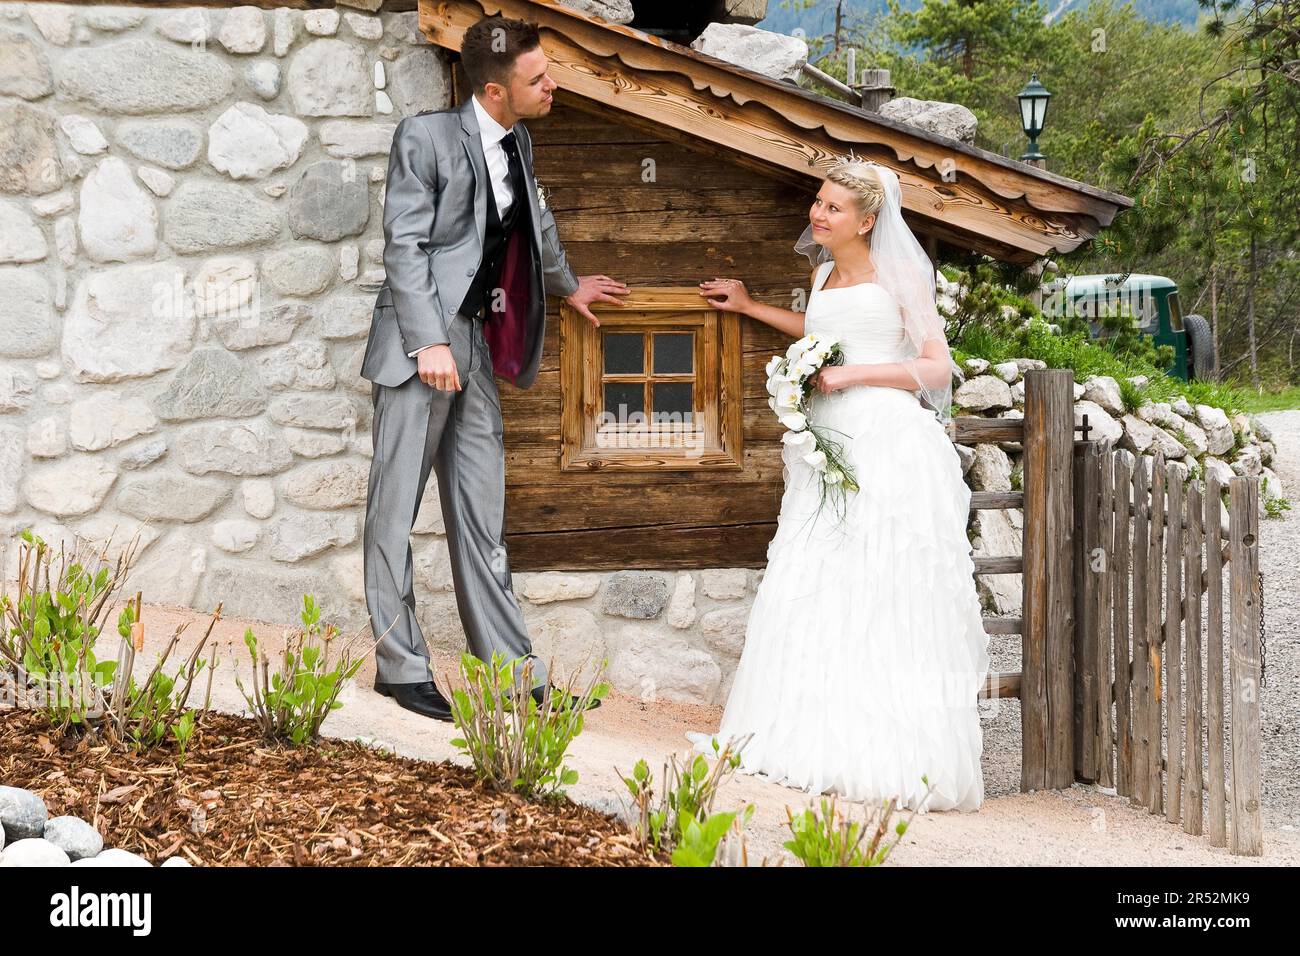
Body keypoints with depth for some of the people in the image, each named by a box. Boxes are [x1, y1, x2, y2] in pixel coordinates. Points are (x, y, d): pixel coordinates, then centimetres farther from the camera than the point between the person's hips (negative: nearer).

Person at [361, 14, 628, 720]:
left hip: (478, 347, 7)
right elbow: (404, 245, -14)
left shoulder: (518, 143, 11)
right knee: (395, 508, 0)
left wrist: (568, 285, 43)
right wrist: (428, 343, -20)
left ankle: (512, 669, 13)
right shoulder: (425, 137, -10)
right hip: (420, 344, -7)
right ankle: (399, 664, 8)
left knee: (481, 517, 10)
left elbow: (536, 223, 29)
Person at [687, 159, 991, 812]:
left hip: (888, 446, -7)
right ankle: (815, 740, 8)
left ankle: (890, 755, -5)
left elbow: (937, 368, -4)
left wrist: (853, 374, -11)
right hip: (829, 444, 7)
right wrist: (750, 308, 42)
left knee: (883, 599, -8)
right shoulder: (823, 273, 17)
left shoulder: (898, 276, -1)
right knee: (811, 595, 2)